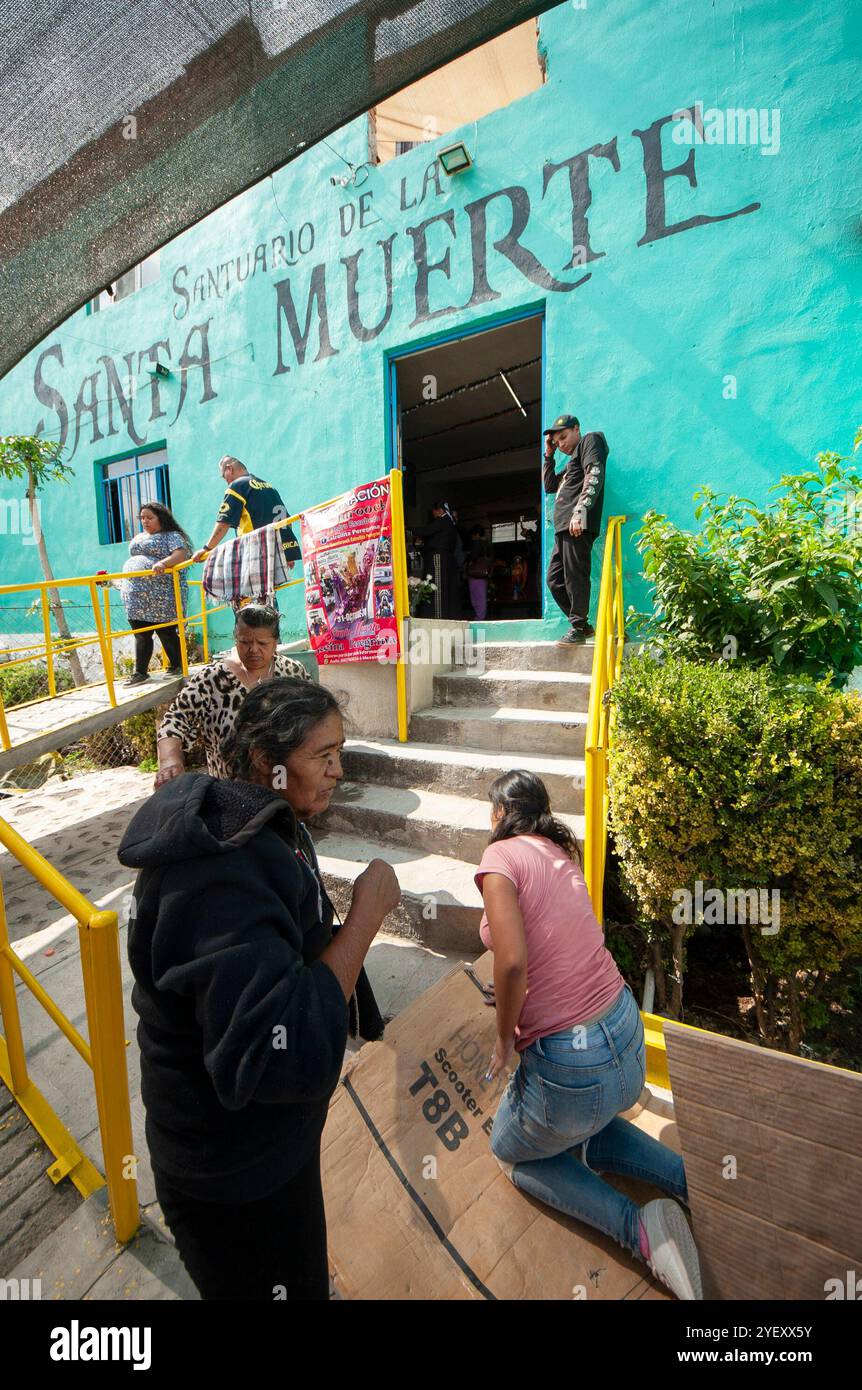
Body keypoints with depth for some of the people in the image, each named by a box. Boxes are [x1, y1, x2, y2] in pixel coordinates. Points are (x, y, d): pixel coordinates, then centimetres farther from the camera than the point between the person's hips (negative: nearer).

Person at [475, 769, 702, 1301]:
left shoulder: (501, 855, -16)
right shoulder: (563, 854, 6)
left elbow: (512, 961, -28)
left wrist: (505, 1038, -9)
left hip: (569, 1067, -7)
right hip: (630, 1039, 7)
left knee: (513, 1154, 25)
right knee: (578, 1129, 37)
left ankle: (638, 1227, 6)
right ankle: (691, 1177, 18)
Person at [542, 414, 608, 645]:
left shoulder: (590, 441, 6)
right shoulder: (572, 461, 31)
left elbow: (594, 476, -11)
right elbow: (549, 486, 32)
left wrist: (580, 511, -23)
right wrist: (549, 454, 25)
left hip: (578, 524, -10)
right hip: (563, 527, 10)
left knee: (575, 576, -10)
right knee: (555, 580, 9)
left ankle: (578, 628, -3)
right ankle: (582, 624, 14)